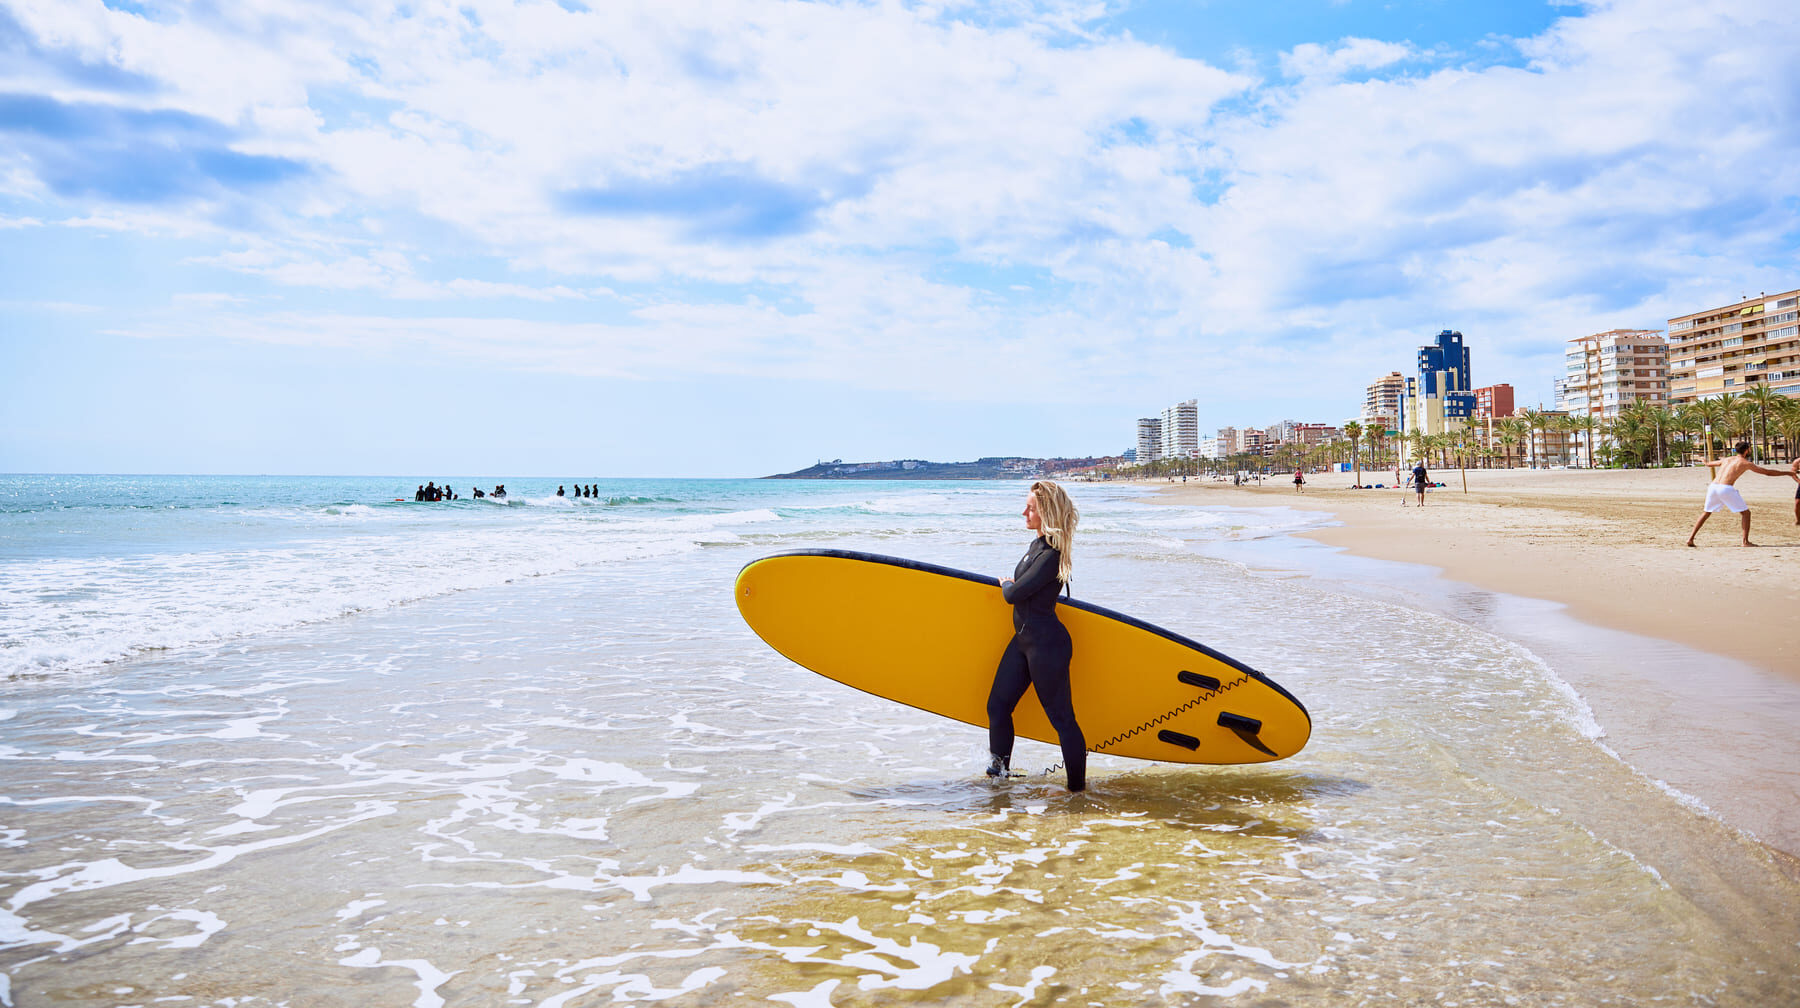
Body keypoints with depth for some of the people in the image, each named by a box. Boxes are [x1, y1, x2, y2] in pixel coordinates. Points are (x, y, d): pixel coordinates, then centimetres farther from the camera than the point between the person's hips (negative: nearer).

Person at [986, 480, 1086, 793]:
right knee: (998, 706, 13)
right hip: (1023, 639, 10)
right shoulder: (1038, 544, 9)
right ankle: (999, 772, 26)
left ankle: (1077, 787, 10)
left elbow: (1015, 594, -19)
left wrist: (1006, 584, -1)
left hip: (1046, 643, -10)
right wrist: (1010, 585, 11)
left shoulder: (1050, 555, -21)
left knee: (1061, 717, -1)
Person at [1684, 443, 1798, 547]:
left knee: (1706, 513, 18)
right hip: (1726, 488, -5)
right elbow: (1768, 472, 14)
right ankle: (1745, 541, 3)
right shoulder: (1746, 463, 9)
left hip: (1713, 487, 5)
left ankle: (1690, 538, 10)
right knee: (1745, 512, 8)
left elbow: (1708, 464, 39)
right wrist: (1788, 473, 26)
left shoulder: (1726, 459, 23)